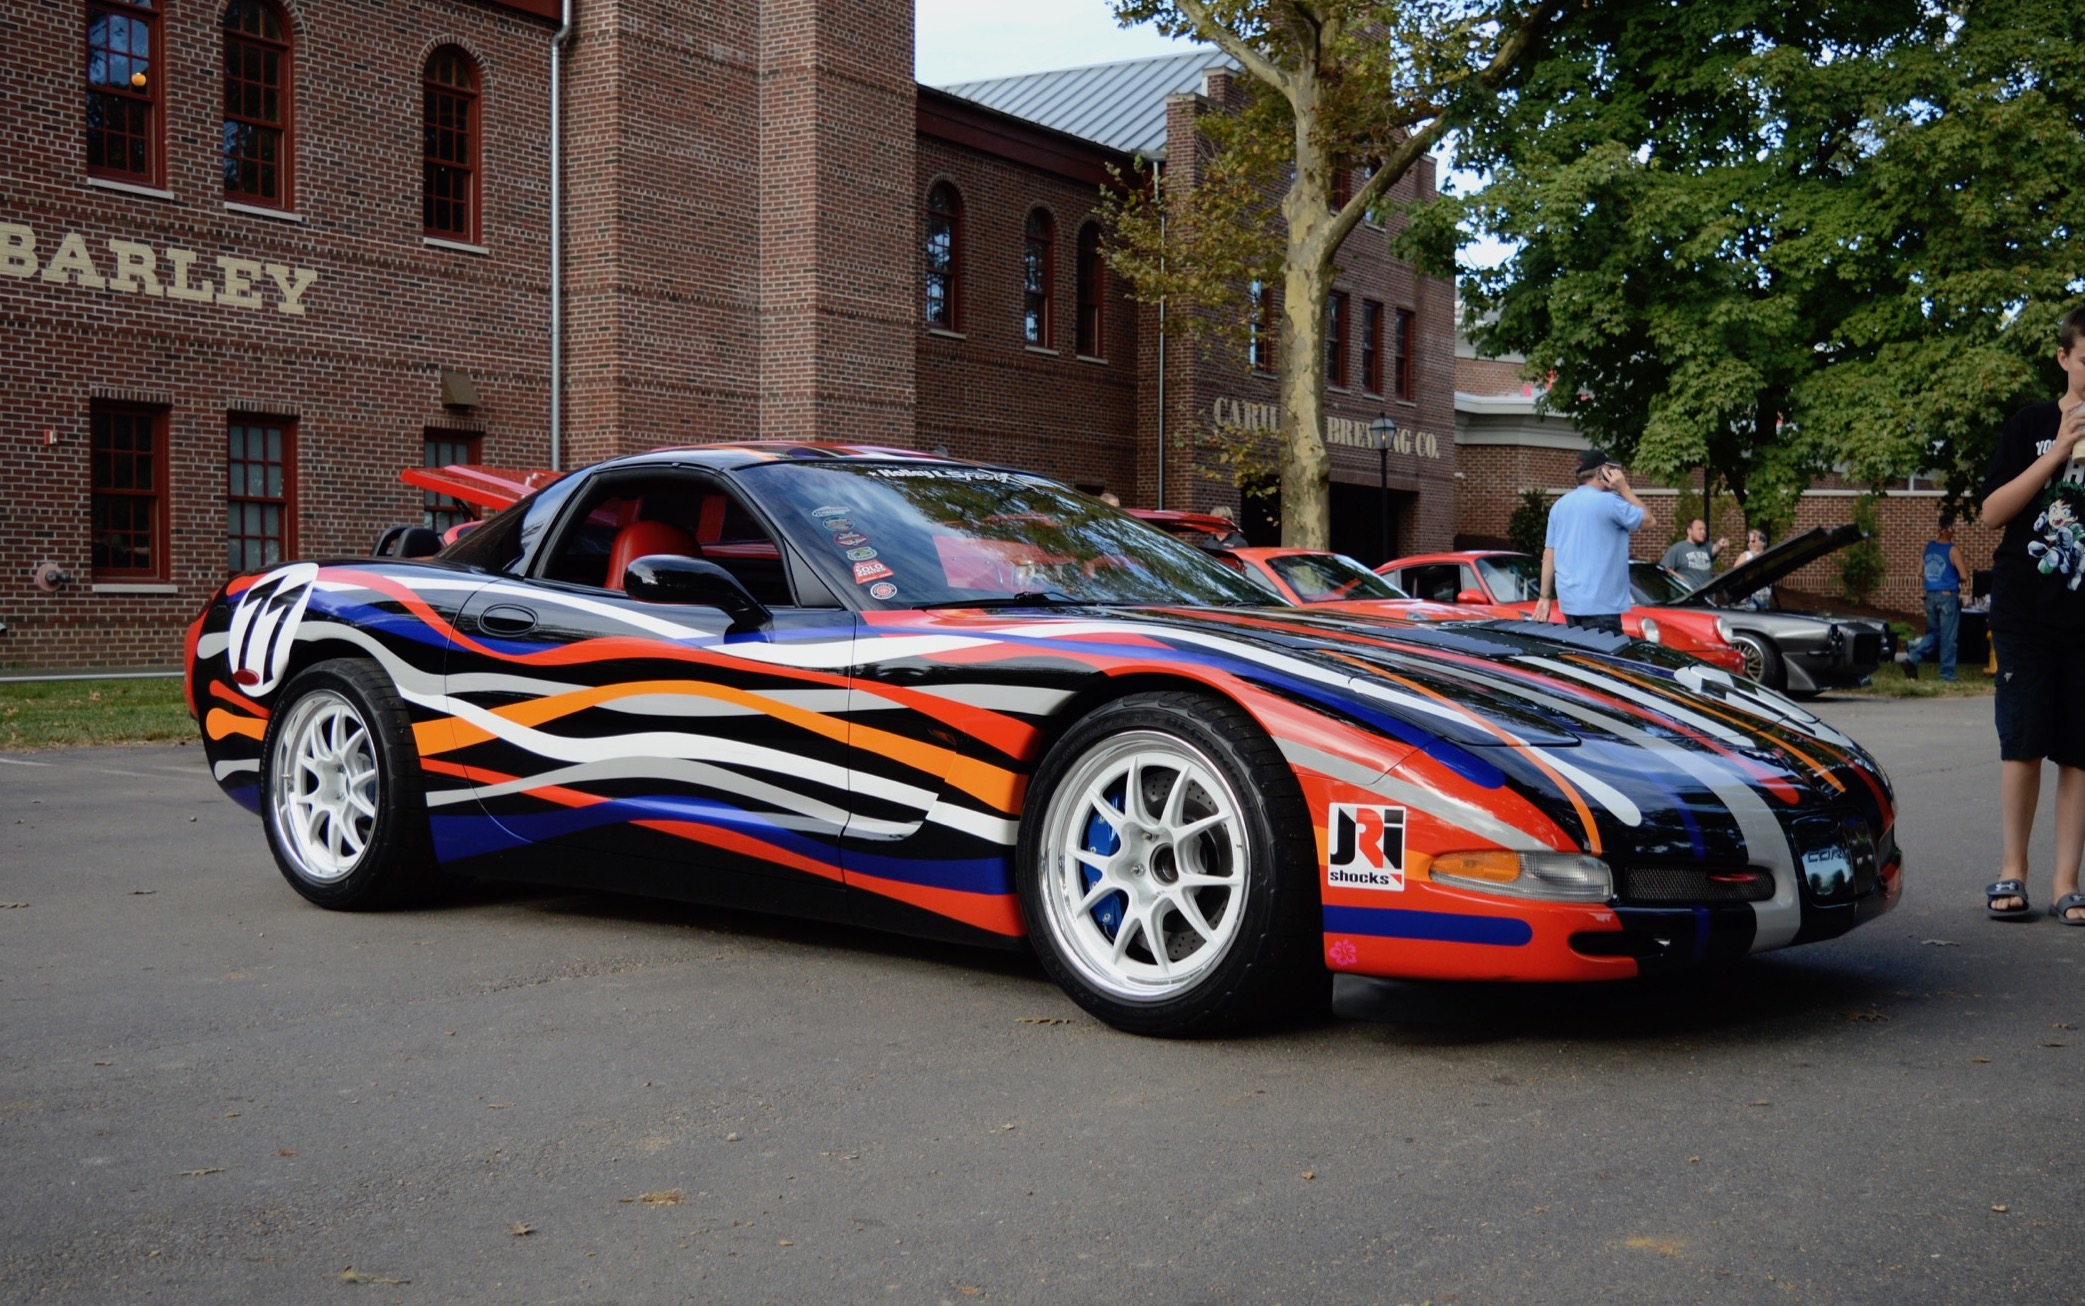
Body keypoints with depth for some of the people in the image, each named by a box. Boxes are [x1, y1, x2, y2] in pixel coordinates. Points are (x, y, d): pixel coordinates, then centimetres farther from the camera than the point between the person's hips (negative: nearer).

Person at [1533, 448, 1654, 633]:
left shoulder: (1560, 505, 11)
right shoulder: (1608, 501, -10)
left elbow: (1549, 554, 11)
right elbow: (1648, 519, 2)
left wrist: (1545, 596, 13)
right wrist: (1624, 488, 4)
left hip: (1569, 601, 8)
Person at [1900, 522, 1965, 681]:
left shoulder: (1928, 546, 6)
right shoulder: (1952, 550, -11)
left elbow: (1920, 570, 15)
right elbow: (1964, 575, -12)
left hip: (1930, 596, 5)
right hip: (1948, 596, -5)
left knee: (1933, 633, 16)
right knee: (1948, 636, 2)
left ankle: (1912, 657, -3)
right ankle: (1947, 673, 6)